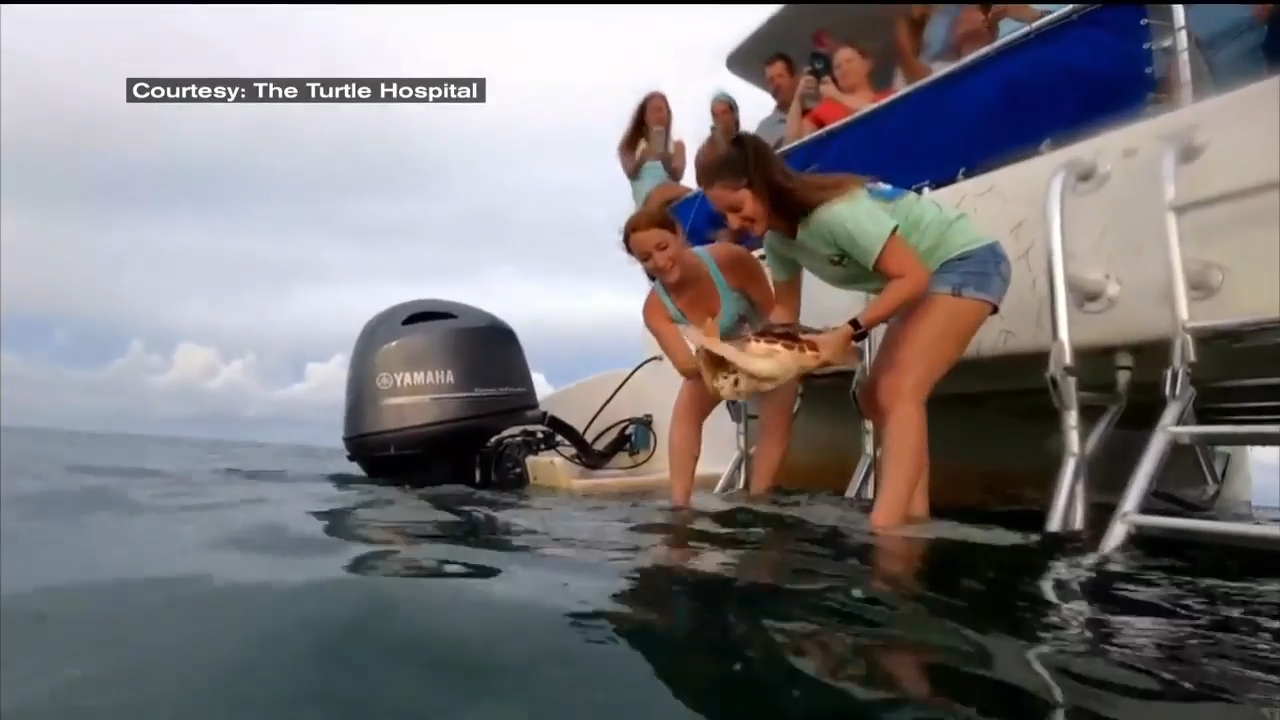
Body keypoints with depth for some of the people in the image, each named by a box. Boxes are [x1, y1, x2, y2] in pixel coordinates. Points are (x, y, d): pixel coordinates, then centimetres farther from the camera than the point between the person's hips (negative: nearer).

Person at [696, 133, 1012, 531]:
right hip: (927, 275, 9)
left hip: (968, 263, -9)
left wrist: (848, 333, -33)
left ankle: (883, 531, -26)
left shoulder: (836, 212, -32)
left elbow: (911, 277, -29)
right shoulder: (777, 237, -4)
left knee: (899, 392, -23)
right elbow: (785, 310, 4)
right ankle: (914, 515, 7)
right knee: (877, 396, 5)